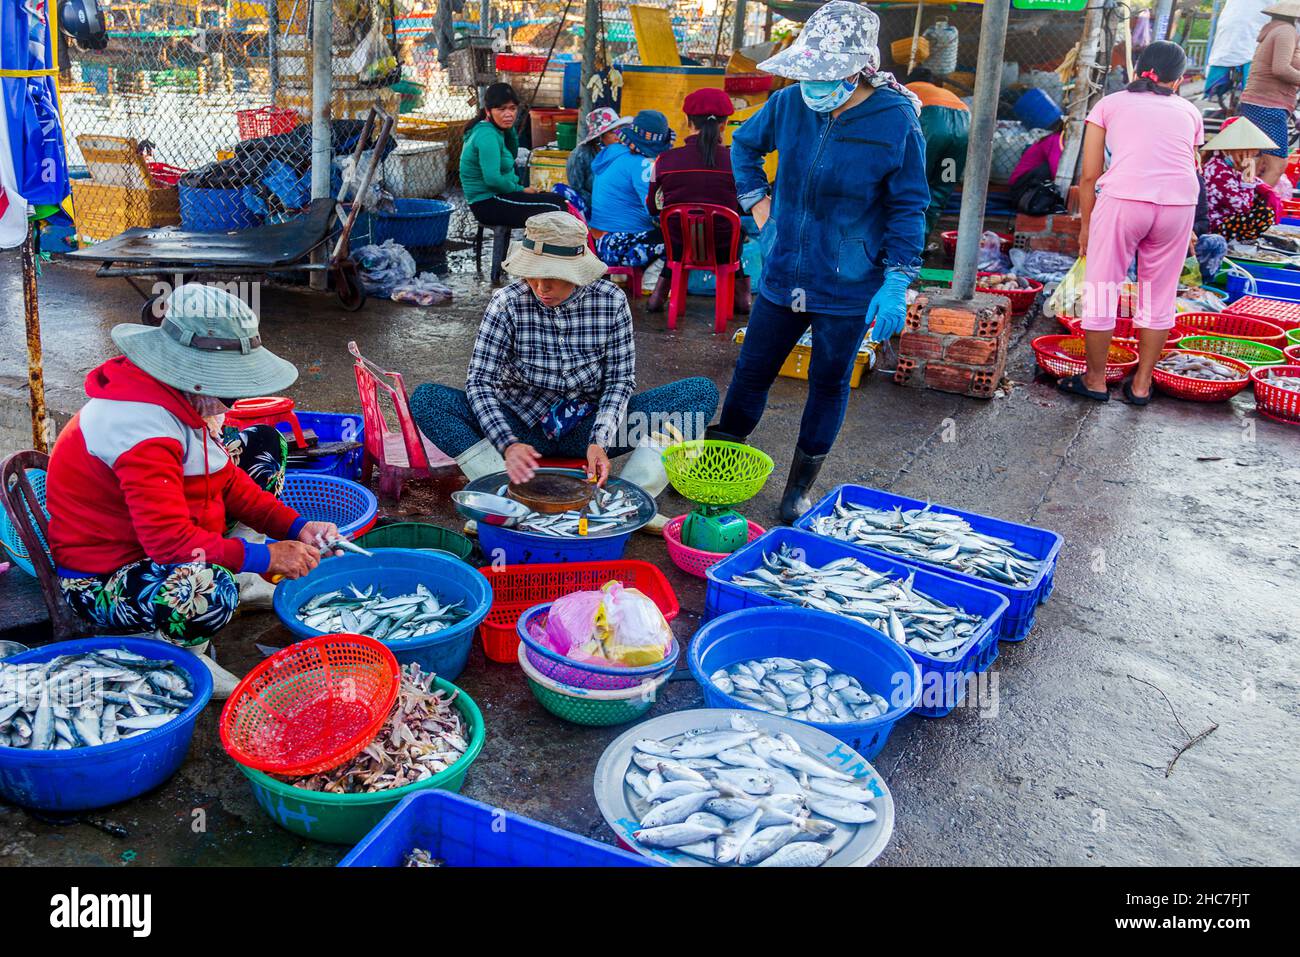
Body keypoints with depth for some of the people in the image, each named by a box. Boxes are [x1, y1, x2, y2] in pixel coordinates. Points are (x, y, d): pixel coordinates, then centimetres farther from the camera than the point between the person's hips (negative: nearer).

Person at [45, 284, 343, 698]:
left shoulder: (187, 398, -3)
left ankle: (240, 581, 7)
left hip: (167, 545, 10)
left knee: (264, 444, 8)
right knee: (208, 591, -45)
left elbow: (228, 479, 6)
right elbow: (172, 540, -35)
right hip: (103, 582, -10)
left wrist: (297, 528, -8)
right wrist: (266, 558, -27)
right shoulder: (143, 425, -32)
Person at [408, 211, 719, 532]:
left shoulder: (611, 301, -10)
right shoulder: (508, 303, -13)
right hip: (522, 425, 0)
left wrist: (600, 442, -24)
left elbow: (620, 380, -7)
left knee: (703, 391, -18)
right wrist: (509, 444, -34)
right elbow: (479, 382, -17)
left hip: (588, 427, 1)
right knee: (425, 399, -25)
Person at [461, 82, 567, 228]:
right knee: (556, 204, -13)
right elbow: (492, 179, -27)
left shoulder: (495, 130, 10)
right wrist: (521, 190, -12)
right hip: (488, 204, -11)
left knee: (556, 198, 14)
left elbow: (512, 155, 22)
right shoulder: (487, 136, -20)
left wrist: (510, 129, 6)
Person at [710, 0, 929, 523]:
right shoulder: (791, 102, -4)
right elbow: (745, 144, 17)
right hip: (782, 277, 3)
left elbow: (908, 210, -8)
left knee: (829, 384, 10)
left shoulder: (897, 122, -14)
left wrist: (896, 284, -13)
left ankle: (801, 485, 27)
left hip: (847, 288, -3)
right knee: (751, 372, 12)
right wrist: (758, 203, 6)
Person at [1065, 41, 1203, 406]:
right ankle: (1141, 385, 25)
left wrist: (1085, 226, 19)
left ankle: (1095, 380, 21)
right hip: (1180, 202, 3)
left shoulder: (1110, 104, 18)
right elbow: (1189, 167, 19)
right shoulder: (1188, 111, 24)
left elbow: (1089, 175, 11)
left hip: (1123, 198, -3)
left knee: (1101, 291, 11)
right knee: (1159, 297, 16)